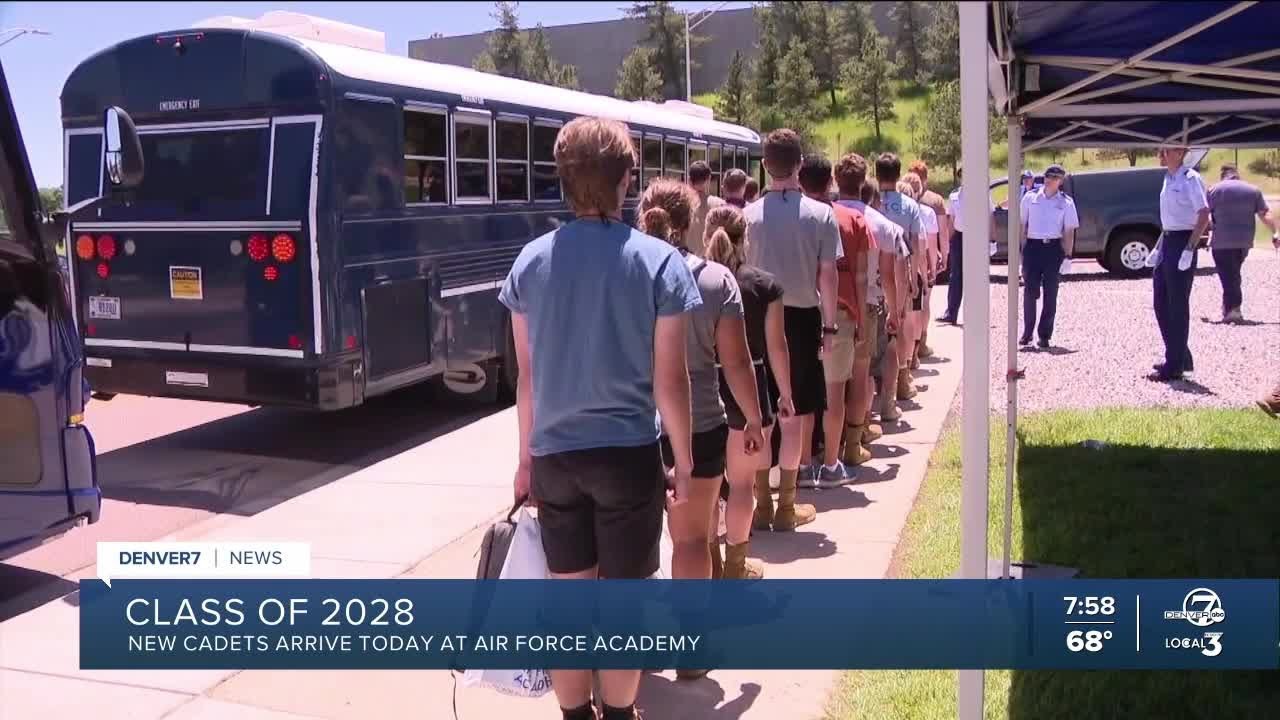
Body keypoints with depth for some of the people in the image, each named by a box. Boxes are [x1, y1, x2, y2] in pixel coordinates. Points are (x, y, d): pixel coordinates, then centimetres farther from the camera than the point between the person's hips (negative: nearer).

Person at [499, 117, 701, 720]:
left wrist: (527, 455, 15)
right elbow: (670, 380, -8)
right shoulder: (659, 262, -10)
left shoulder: (531, 261, -1)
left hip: (554, 456, 3)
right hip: (628, 454, -3)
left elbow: (526, 375, 4)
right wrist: (684, 461, 3)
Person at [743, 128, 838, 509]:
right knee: (794, 413, 7)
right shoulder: (820, 215, -6)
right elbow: (827, 275, -6)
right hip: (801, 318, -1)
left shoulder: (749, 215, -5)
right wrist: (829, 325, 2)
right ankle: (786, 504, 12)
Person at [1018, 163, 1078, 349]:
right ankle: (1027, 332, 12)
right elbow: (1022, 225, 8)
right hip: (1032, 246, 0)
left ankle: (1044, 335, 10)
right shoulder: (1030, 197, 6)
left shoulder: (1066, 202, 4)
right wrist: (1020, 250, 3)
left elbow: (1069, 231, 2)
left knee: (1050, 294, 3)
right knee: (1030, 291, 0)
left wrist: (1068, 256, -5)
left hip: (1053, 248, 0)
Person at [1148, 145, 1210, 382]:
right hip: (1167, 241, 9)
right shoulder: (1168, 179, 13)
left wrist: (1189, 249, -24)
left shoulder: (1190, 179, -14)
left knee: (1177, 306, -2)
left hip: (1182, 243, -9)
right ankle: (1179, 358, 27)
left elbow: (1204, 215, -20)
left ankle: (1175, 367, 6)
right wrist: (1157, 248, 17)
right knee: (1161, 303, 13)